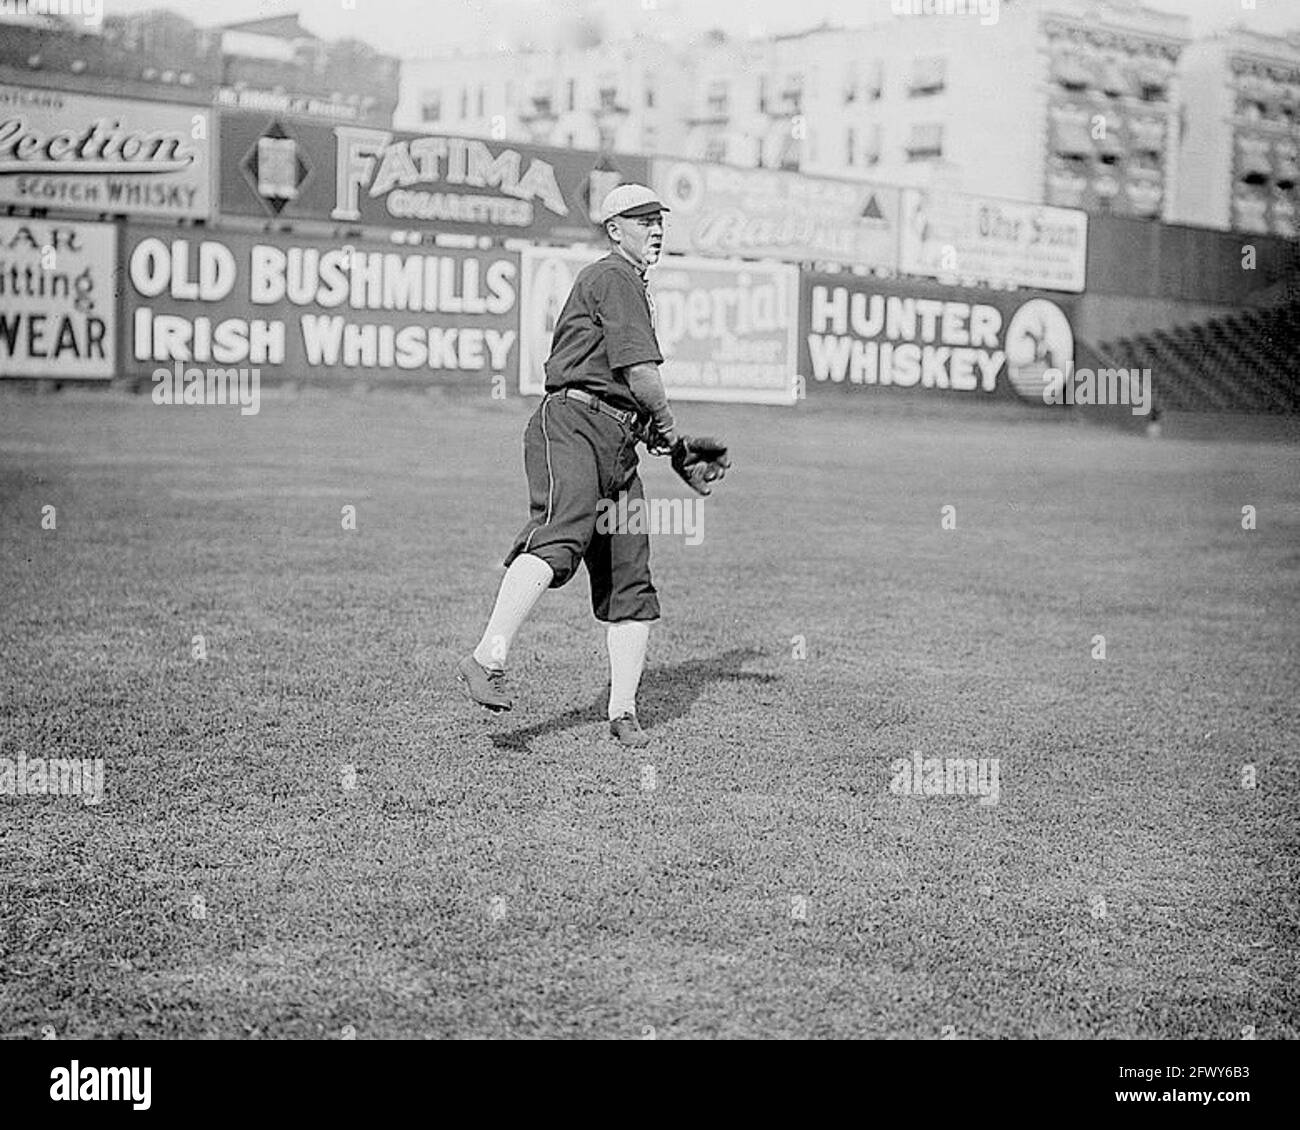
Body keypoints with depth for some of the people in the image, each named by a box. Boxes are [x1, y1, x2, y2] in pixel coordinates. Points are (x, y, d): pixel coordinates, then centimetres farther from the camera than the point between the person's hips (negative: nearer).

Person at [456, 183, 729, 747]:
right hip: (572, 424, -10)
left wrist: (673, 446, 26)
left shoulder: (633, 288, 31)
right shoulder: (612, 277, -2)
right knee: (560, 537, -32)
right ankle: (487, 659, -45)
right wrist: (669, 431, 4)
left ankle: (622, 712, 6)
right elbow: (642, 376, -12)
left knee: (631, 579, 4)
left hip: (620, 444, 10)